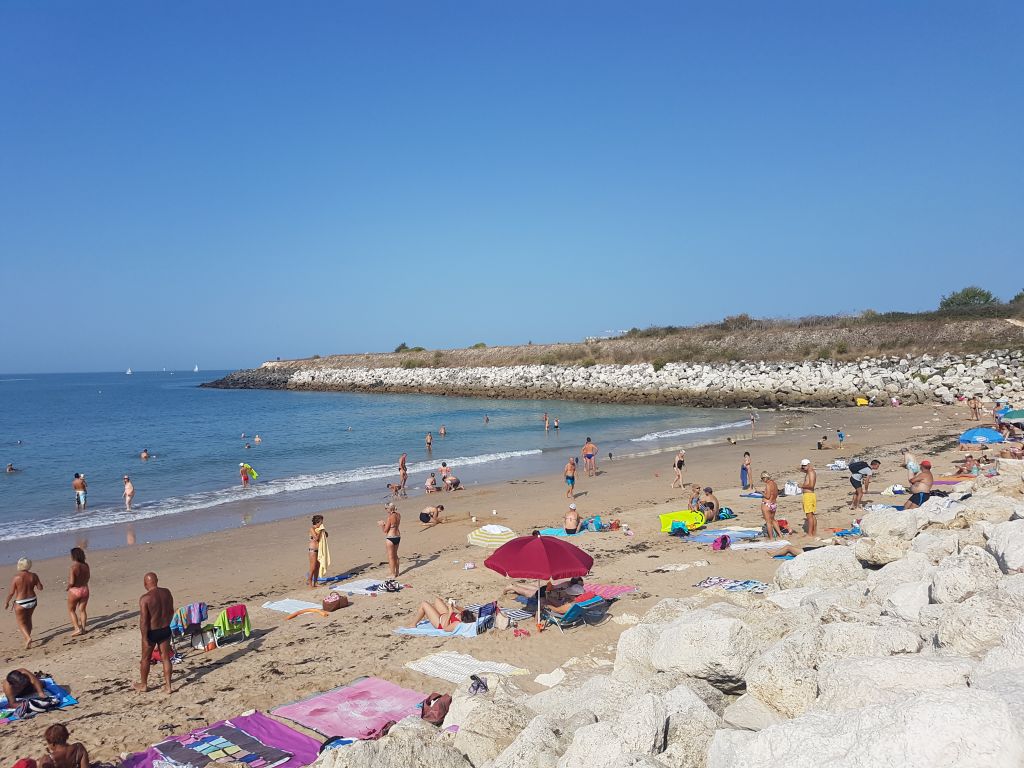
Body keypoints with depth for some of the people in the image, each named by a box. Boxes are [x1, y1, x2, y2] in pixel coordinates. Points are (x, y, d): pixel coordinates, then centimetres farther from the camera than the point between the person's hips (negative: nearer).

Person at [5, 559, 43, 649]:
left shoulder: (16, 577, -16)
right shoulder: (33, 576, -7)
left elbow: (11, 592, -12)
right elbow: (40, 587, 1)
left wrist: (6, 602, 4)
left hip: (20, 603, -4)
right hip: (32, 601, 4)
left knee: (21, 623, 6)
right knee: (28, 619, 25)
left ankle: (28, 638, -15)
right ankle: (27, 636, 34)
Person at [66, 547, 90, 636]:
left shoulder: (73, 567, -22)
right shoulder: (86, 565, -3)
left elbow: (71, 582, -23)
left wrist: (68, 587, -3)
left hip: (74, 591, -5)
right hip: (85, 589, 5)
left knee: (71, 610, 14)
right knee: (82, 610, 18)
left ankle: (77, 628, 7)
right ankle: (83, 628, 20)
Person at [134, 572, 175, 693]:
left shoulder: (145, 598, -21)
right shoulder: (166, 592, -4)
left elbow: (143, 620, -21)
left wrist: (145, 638, -14)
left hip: (152, 632, -4)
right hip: (165, 630, 4)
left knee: (146, 659, 16)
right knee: (166, 658, 14)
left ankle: (143, 685, 33)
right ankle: (168, 685, 18)